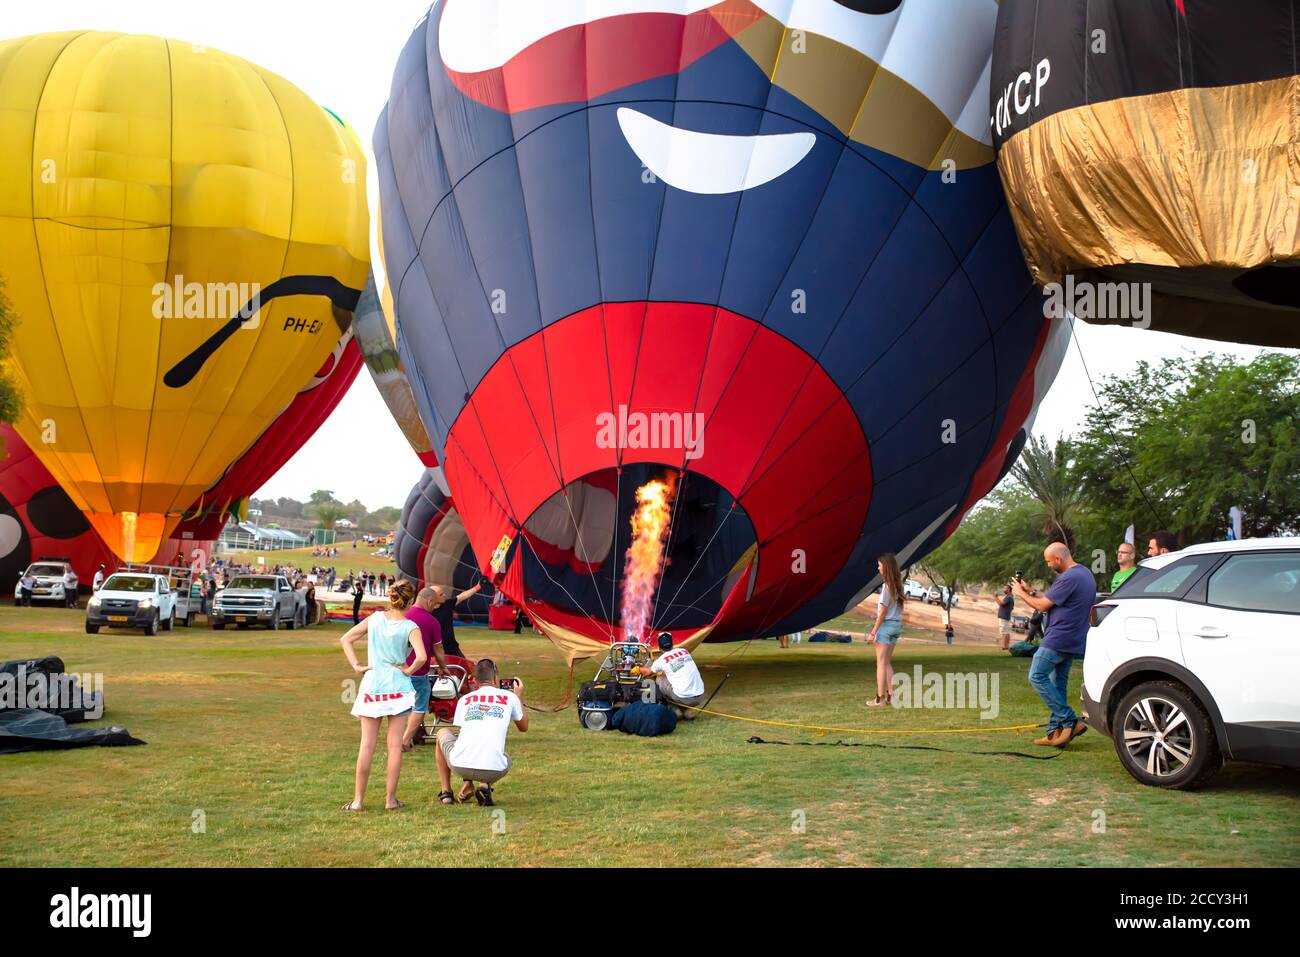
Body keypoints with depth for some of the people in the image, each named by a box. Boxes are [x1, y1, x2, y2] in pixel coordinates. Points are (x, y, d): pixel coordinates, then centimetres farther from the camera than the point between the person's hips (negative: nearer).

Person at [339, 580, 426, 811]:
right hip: (397, 687, -3)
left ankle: (358, 800, 7)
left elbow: (345, 639, 3)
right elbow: (421, 657, -23)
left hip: (371, 686, 3)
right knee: (395, 746, 5)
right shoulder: (410, 627, -9)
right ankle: (390, 799, 8)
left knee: (366, 746, 6)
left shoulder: (375, 618, 2)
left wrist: (356, 666, 2)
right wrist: (408, 670, -5)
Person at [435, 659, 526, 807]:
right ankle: (485, 785, 5)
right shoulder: (509, 696, 11)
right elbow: (524, 727, 28)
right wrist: (520, 698, 39)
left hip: (460, 767, 1)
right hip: (494, 771, -1)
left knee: (443, 733, 32)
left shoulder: (464, 699, 15)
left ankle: (446, 792, 27)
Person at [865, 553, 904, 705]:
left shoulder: (887, 585, -16)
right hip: (897, 624, 8)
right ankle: (890, 695, 11)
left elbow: (883, 611, -16)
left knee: (881, 663, -1)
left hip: (886, 624, -8)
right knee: (887, 663, 13)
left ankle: (880, 697, 1)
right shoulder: (897, 585, 7)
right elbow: (897, 608, 7)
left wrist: (873, 632, -11)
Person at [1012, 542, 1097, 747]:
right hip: (1072, 640, 10)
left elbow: (1043, 605, -14)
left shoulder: (1069, 578, -18)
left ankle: (1070, 720, -11)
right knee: (1058, 683, 13)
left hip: (1058, 638, -10)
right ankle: (1056, 731, 13)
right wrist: (1030, 591, 16)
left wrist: (1021, 594, 2)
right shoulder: (1085, 574, 15)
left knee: (1037, 676, -6)